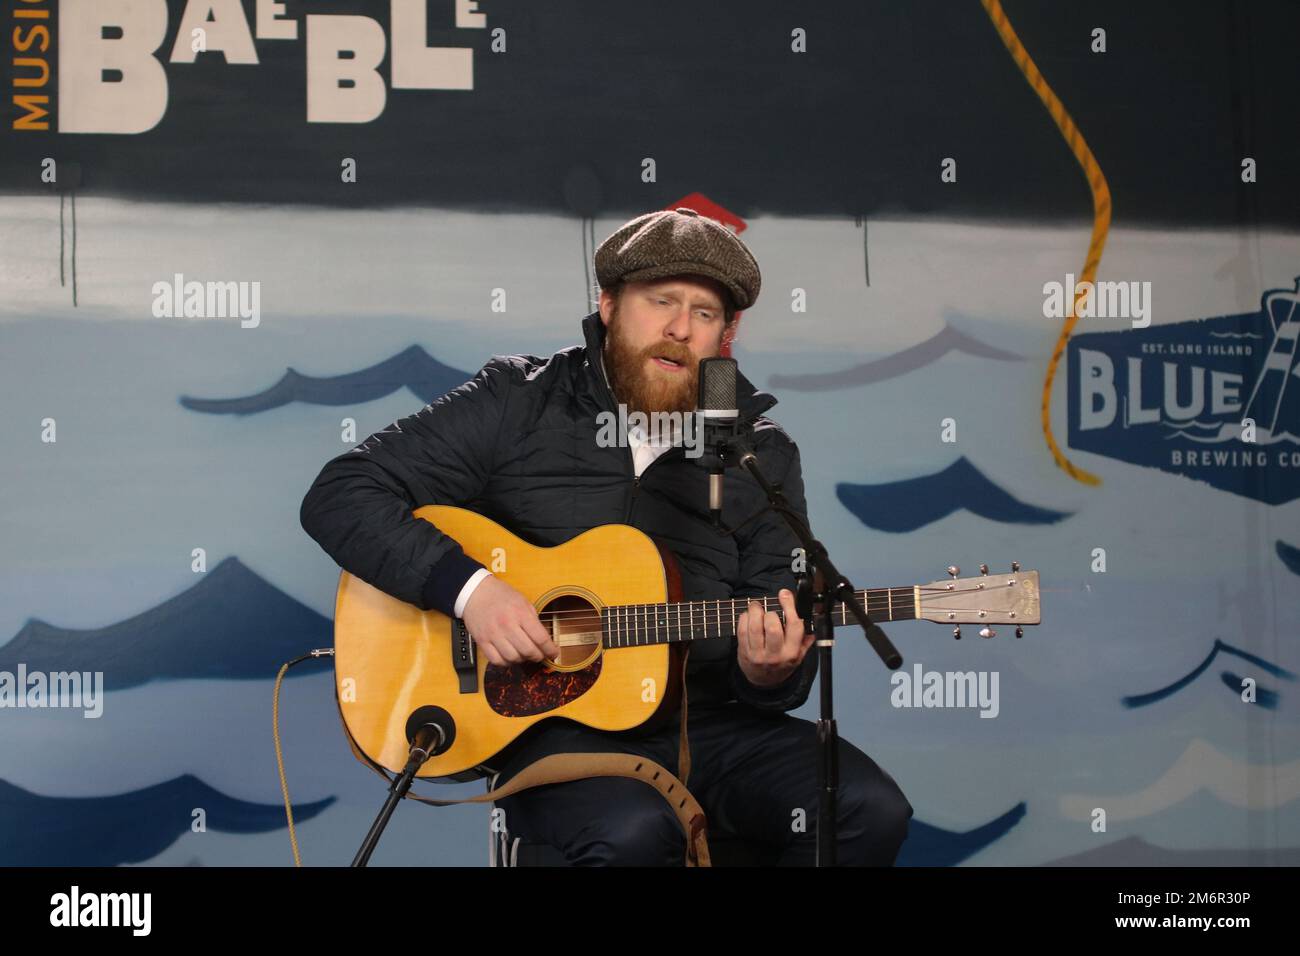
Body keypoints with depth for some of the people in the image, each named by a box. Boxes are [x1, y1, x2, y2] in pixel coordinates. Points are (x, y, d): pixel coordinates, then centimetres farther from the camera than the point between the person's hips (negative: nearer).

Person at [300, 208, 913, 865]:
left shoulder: (762, 456, 9)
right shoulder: (518, 402, 1)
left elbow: (788, 678, 9)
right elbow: (338, 496, -4)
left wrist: (767, 672, -17)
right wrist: (468, 587, -17)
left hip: (705, 721, 4)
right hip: (549, 723, -4)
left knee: (870, 811, -20)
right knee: (635, 830, -36)